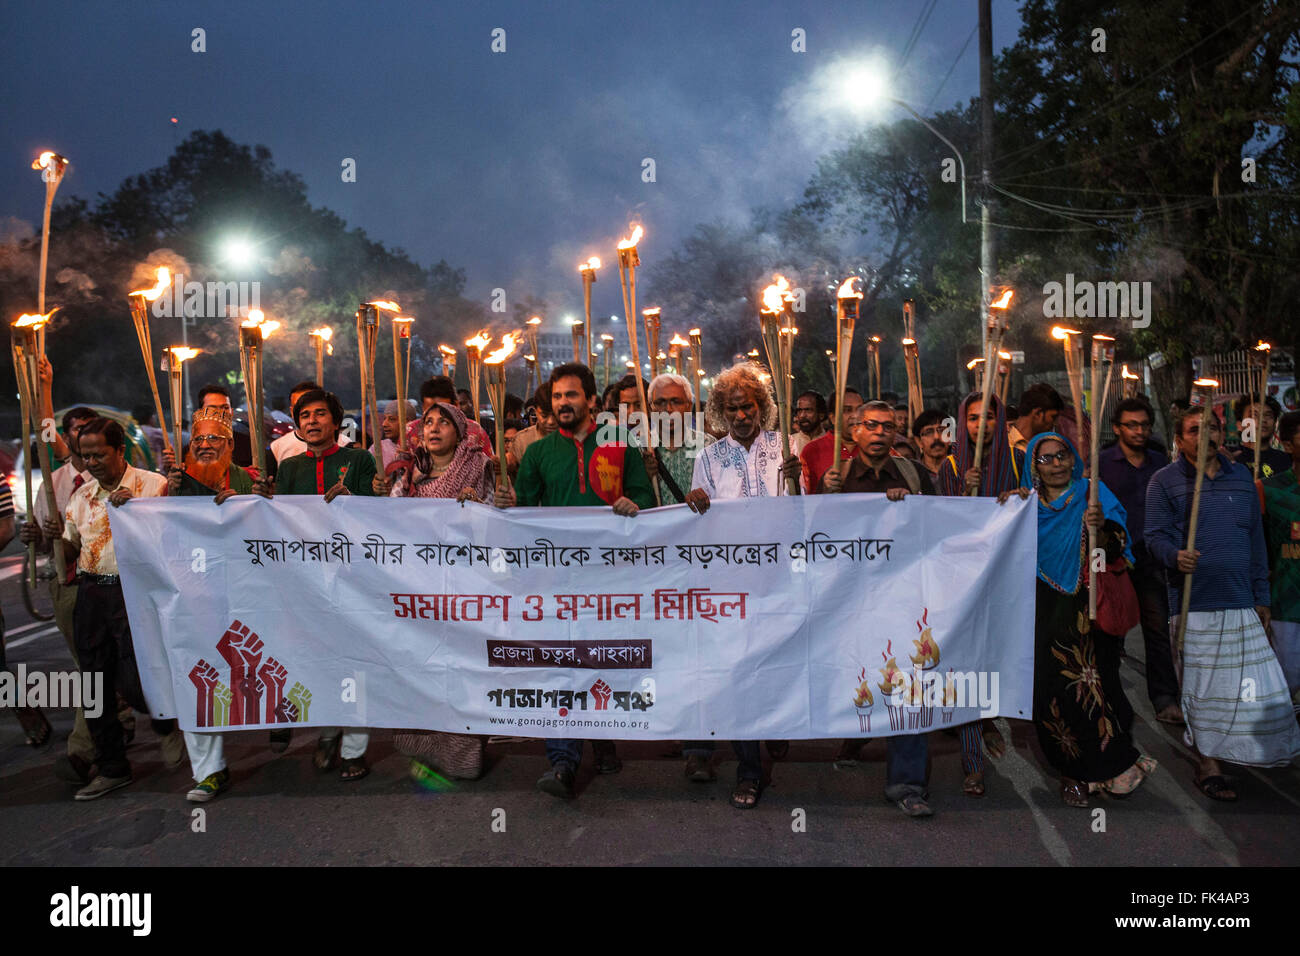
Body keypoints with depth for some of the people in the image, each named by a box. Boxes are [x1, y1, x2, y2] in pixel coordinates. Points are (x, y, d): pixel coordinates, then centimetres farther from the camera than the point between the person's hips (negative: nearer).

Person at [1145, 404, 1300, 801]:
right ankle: (1208, 766, 11)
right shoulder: (1164, 481, 1)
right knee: (1202, 687, 1)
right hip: (1194, 603, -4)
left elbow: (1256, 539, 16)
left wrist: (1262, 596, 15)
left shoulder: (1241, 477, 13)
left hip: (1241, 603, 4)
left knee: (1253, 685, 5)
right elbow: (1155, 535, -4)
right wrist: (1175, 556, -26)